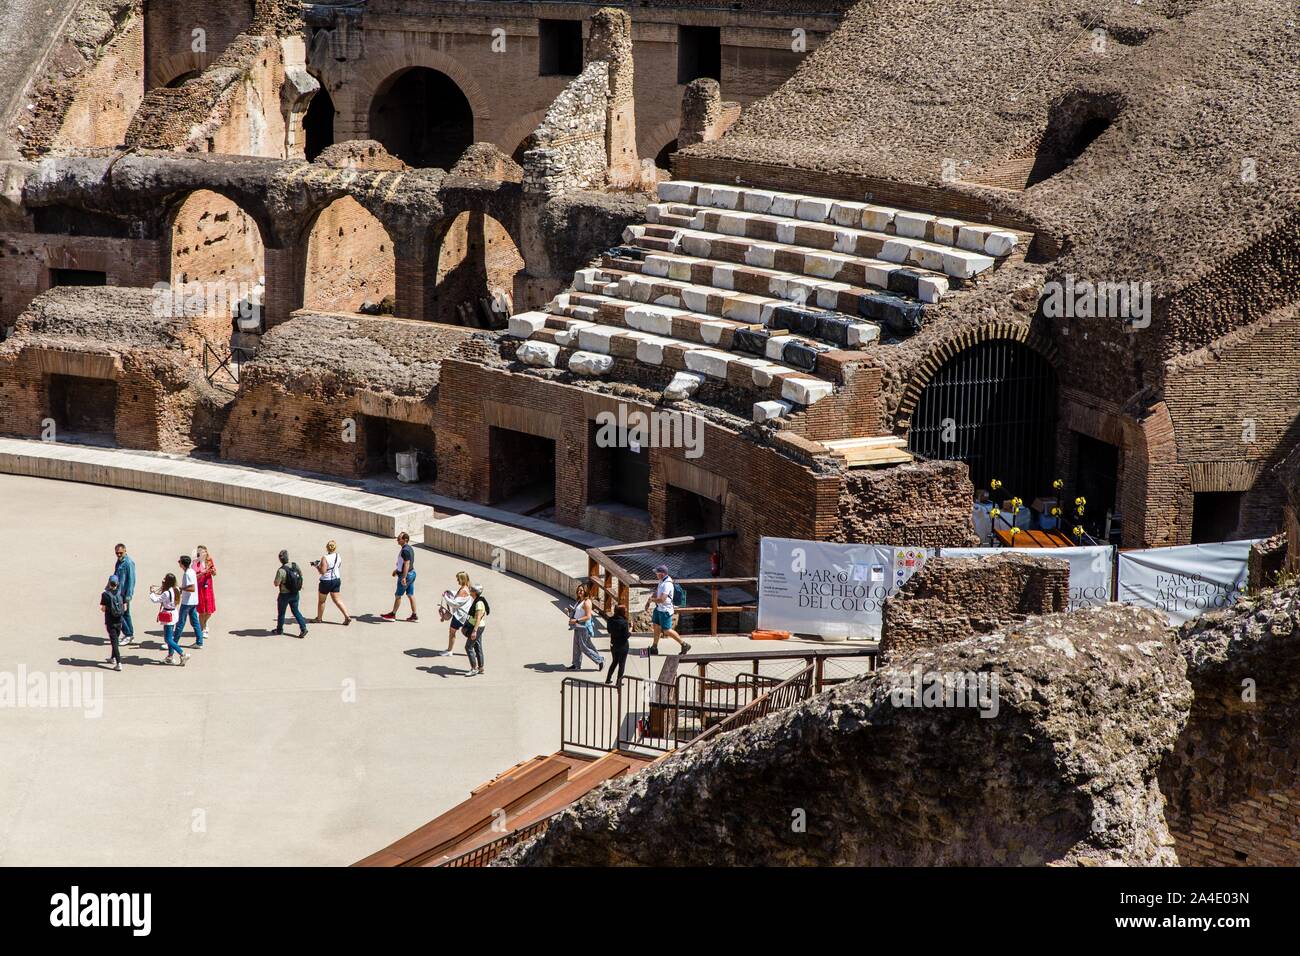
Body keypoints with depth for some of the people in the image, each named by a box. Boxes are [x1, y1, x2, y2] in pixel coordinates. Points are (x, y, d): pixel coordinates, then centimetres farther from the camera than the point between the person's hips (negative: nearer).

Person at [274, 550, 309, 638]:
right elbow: (301, 575, 11)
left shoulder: (281, 570, -25)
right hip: (295, 593, 5)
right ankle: (303, 628, 2)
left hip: (284, 594, -5)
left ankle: (279, 630, 30)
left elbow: (276, 584, -21)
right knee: (295, 611, 15)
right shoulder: (295, 566, -6)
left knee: (281, 612, 15)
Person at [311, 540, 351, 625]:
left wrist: (316, 565, -6)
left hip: (326, 581, -6)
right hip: (337, 579, 6)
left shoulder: (325, 558, -23)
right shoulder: (338, 556, -3)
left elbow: (322, 571, -24)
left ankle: (319, 618, 27)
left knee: (321, 600, 13)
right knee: (337, 599, 13)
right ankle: (347, 616, 3)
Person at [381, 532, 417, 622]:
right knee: (410, 595, 12)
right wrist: (397, 570, 32)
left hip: (406, 575, -10)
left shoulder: (405, 550, -22)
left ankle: (393, 614, 13)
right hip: (412, 573, 10)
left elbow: (406, 564, -27)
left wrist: (404, 578, -29)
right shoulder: (409, 548, 10)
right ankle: (414, 615, 13)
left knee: (398, 595, 3)